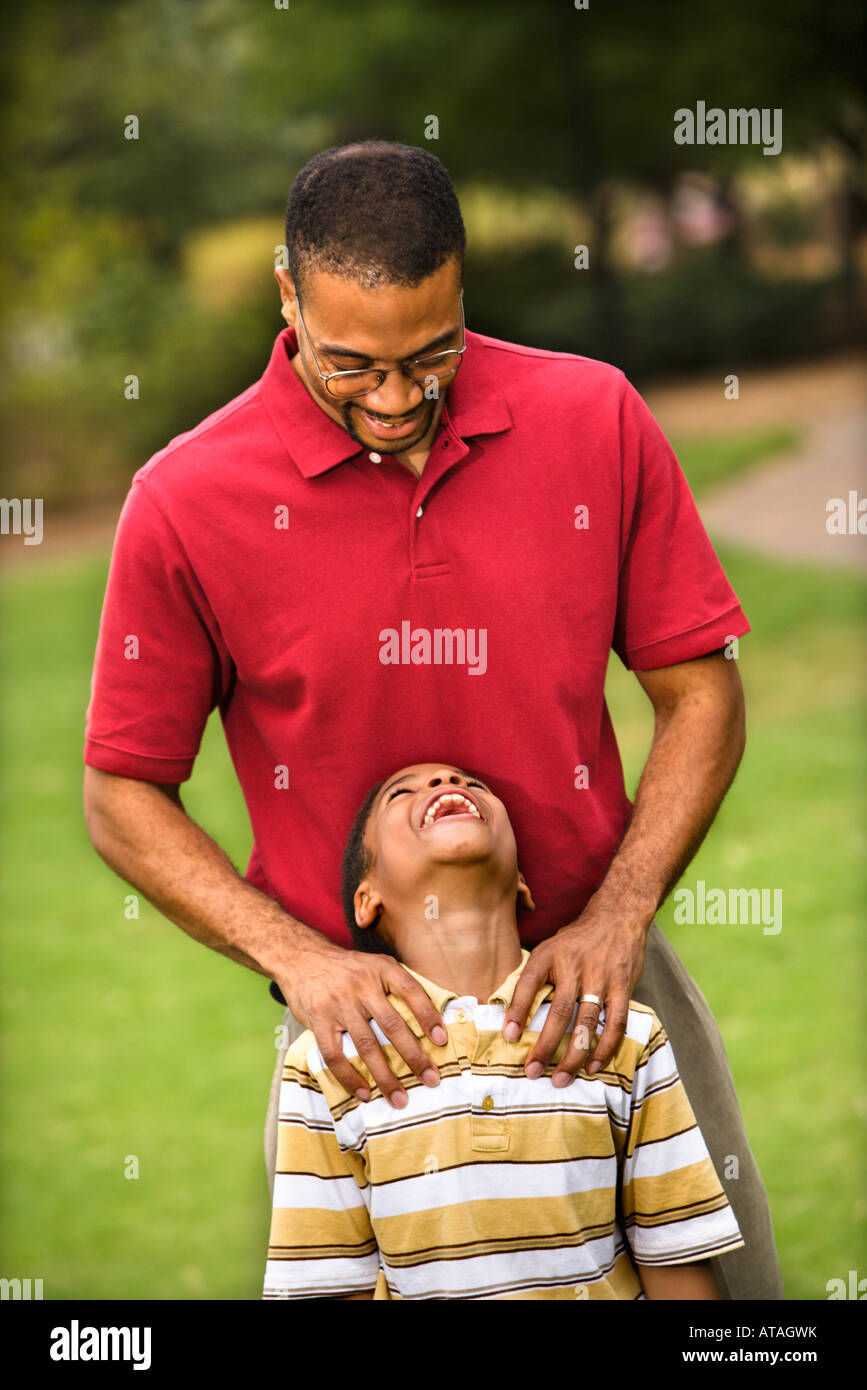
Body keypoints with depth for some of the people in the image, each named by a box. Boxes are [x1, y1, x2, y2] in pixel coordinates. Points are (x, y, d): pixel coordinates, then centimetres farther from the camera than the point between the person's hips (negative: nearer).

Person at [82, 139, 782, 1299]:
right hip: (360, 1005, -2)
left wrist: (616, 918, -11)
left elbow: (700, 693, 1)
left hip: (591, 959, 2)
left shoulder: (595, 420, -5)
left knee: (730, 1274, 7)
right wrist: (300, 961, -15)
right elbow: (123, 796, -3)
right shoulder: (187, 500, -10)